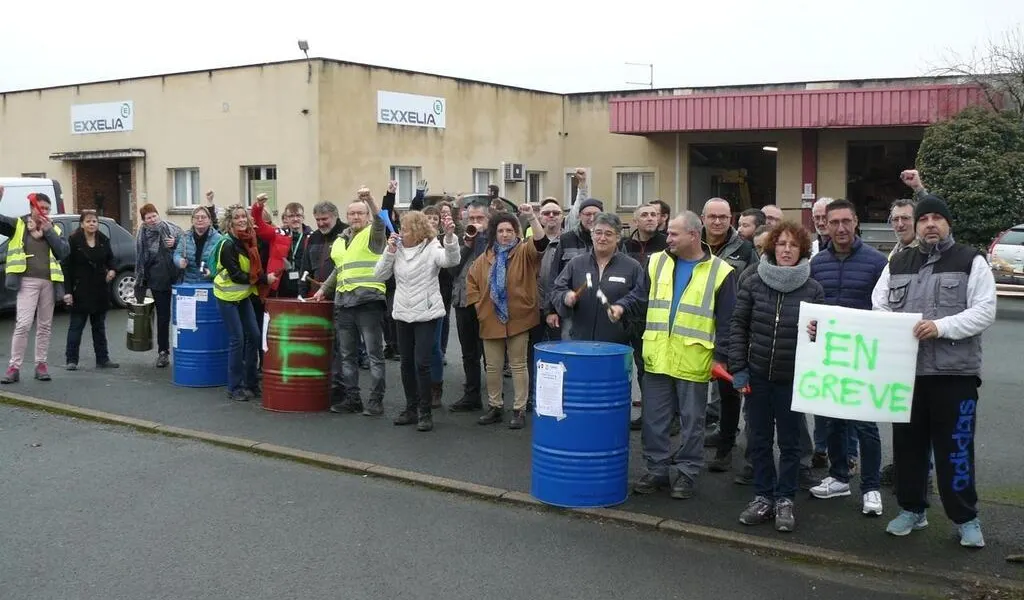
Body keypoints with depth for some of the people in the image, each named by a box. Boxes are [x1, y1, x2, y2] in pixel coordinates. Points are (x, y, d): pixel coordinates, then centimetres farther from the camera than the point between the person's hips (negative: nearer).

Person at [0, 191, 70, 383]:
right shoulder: (18, 224, 3)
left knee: (45, 326, 9)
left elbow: (64, 252, -1)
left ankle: (41, 364, 18)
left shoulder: (54, 229, 11)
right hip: (27, 281, -3)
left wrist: (49, 231, -8)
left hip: (48, 282, 4)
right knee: (23, 324, -11)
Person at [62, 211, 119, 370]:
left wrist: (112, 269, -4)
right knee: (76, 326, 2)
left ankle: (102, 359, 18)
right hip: (80, 290, -4)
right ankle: (71, 360, 10)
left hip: (100, 290, 5)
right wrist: (67, 291, -14)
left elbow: (110, 258, 19)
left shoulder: (104, 240, 4)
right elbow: (66, 267, -9)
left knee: (99, 326, 12)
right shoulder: (73, 241, -9)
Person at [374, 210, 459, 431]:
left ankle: (425, 412, 4)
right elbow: (379, 275, 1)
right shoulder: (398, 250, 5)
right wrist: (390, 251, -9)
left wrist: (450, 236, -42)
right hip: (403, 314, 5)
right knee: (406, 363, 11)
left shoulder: (432, 249, -8)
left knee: (421, 363, -8)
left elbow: (451, 260, -27)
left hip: (427, 314, -5)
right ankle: (411, 408, 24)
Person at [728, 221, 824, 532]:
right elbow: (738, 325, 1)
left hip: (793, 379, -1)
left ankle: (785, 500, 22)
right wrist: (737, 367, -4)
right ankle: (763, 497, 24)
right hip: (757, 376, 1)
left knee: (790, 442, 9)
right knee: (759, 440, 10)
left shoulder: (813, 289, -4)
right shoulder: (753, 282, -2)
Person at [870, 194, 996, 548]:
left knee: (955, 448, 1)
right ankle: (911, 509, 26)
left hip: (954, 372, -4)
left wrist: (941, 326, -21)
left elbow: (984, 312, -8)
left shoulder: (971, 261, 1)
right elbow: (878, 308, 11)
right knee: (908, 445, 12)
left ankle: (966, 519, 14)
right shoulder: (898, 264, 13)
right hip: (905, 371, 4)